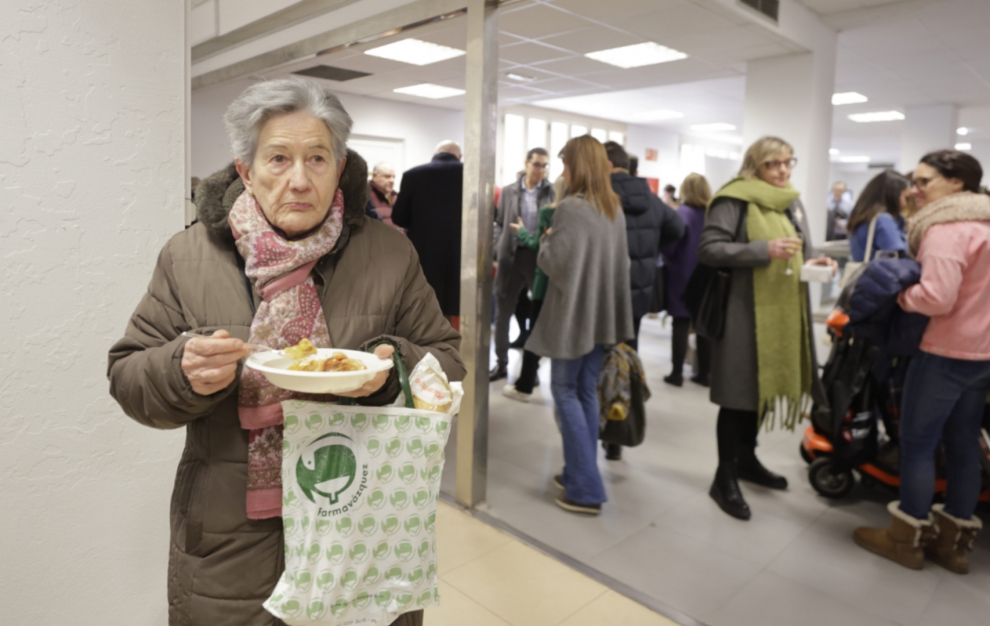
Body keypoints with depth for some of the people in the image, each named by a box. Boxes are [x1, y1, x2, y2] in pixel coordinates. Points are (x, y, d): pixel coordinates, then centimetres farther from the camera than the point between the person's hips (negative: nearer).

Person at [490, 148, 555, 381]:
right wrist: (499, 252, 0)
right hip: (511, 257, 2)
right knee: (503, 313, 8)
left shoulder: (553, 192, 0)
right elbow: (500, 224, 9)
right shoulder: (508, 191, 6)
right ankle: (501, 363, 22)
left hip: (540, 257, -1)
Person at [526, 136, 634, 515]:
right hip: (603, 312, 8)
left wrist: (545, 241, 2)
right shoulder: (615, 208, 10)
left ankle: (585, 489, 2)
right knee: (586, 392, 14)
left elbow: (555, 263, -16)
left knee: (565, 392, 2)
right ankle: (580, 474, 23)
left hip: (574, 312, -8)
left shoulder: (571, 208, -16)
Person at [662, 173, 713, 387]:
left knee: (681, 324, 2)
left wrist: (668, 259, -2)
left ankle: (677, 373, 7)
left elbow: (670, 242, -21)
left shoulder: (682, 213, -12)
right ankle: (704, 373, 17)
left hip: (682, 277, -4)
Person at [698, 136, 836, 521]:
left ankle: (746, 459, 35)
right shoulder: (734, 200, -10)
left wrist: (812, 263, 3)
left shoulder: (792, 204, 16)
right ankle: (724, 480, 11)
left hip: (783, 312, 8)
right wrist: (764, 249, -26)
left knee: (763, 386, 16)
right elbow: (708, 248, -19)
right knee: (739, 391, -2)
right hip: (743, 312, -8)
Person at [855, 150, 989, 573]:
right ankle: (954, 540, 25)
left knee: (917, 442, 2)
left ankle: (908, 538, 14)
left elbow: (937, 298, -27)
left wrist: (899, 293, -9)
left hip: (947, 353, -9)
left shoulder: (946, 228, -17)